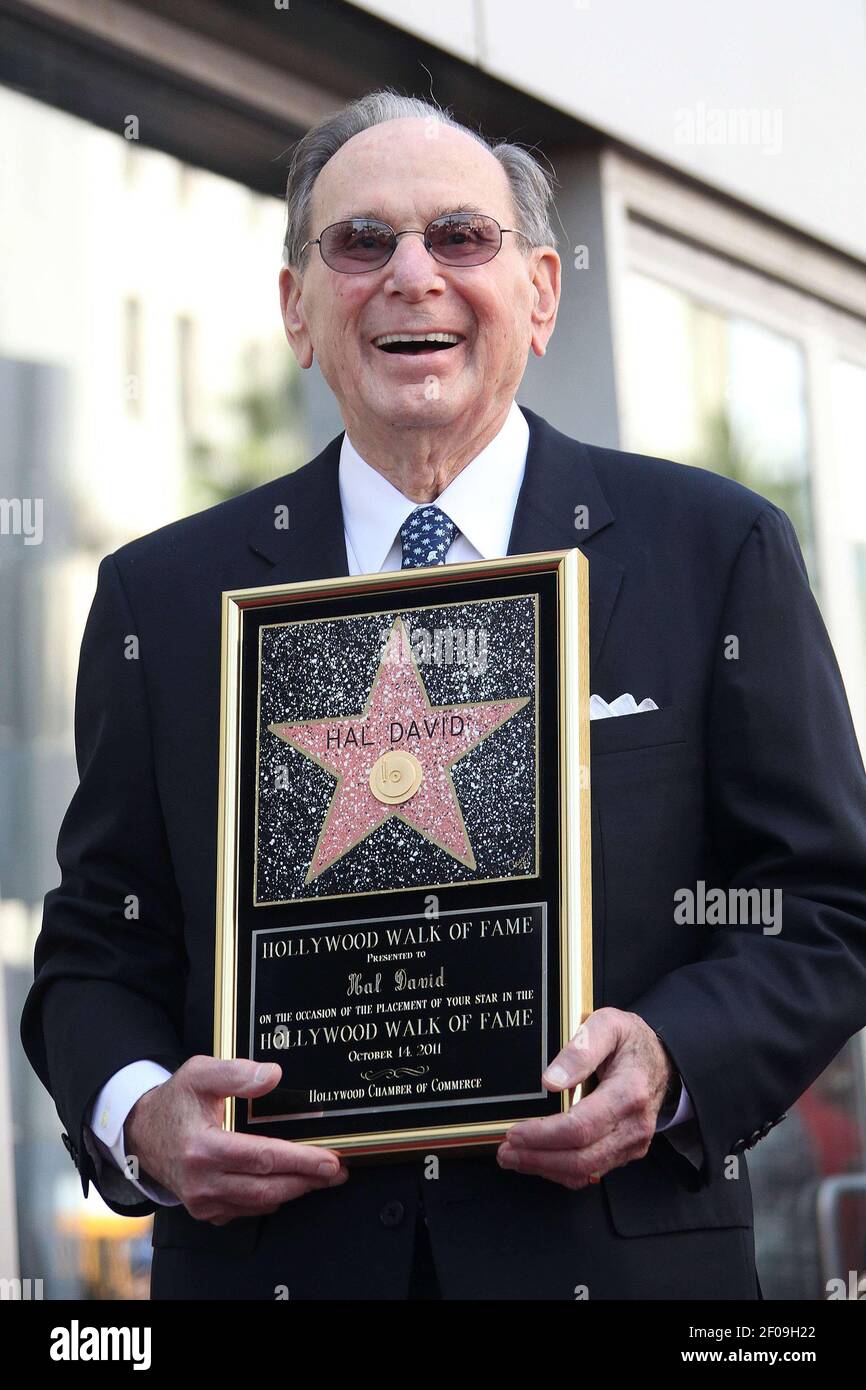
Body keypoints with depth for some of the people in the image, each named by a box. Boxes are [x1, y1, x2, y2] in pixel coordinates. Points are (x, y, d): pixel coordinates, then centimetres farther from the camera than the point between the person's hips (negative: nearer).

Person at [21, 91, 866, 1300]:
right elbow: (98, 948, 7)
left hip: (622, 1256, -1)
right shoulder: (165, 597, 6)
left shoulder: (716, 550, 2)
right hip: (269, 1258, 1)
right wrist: (140, 1114, -14)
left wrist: (668, 1060, -17)